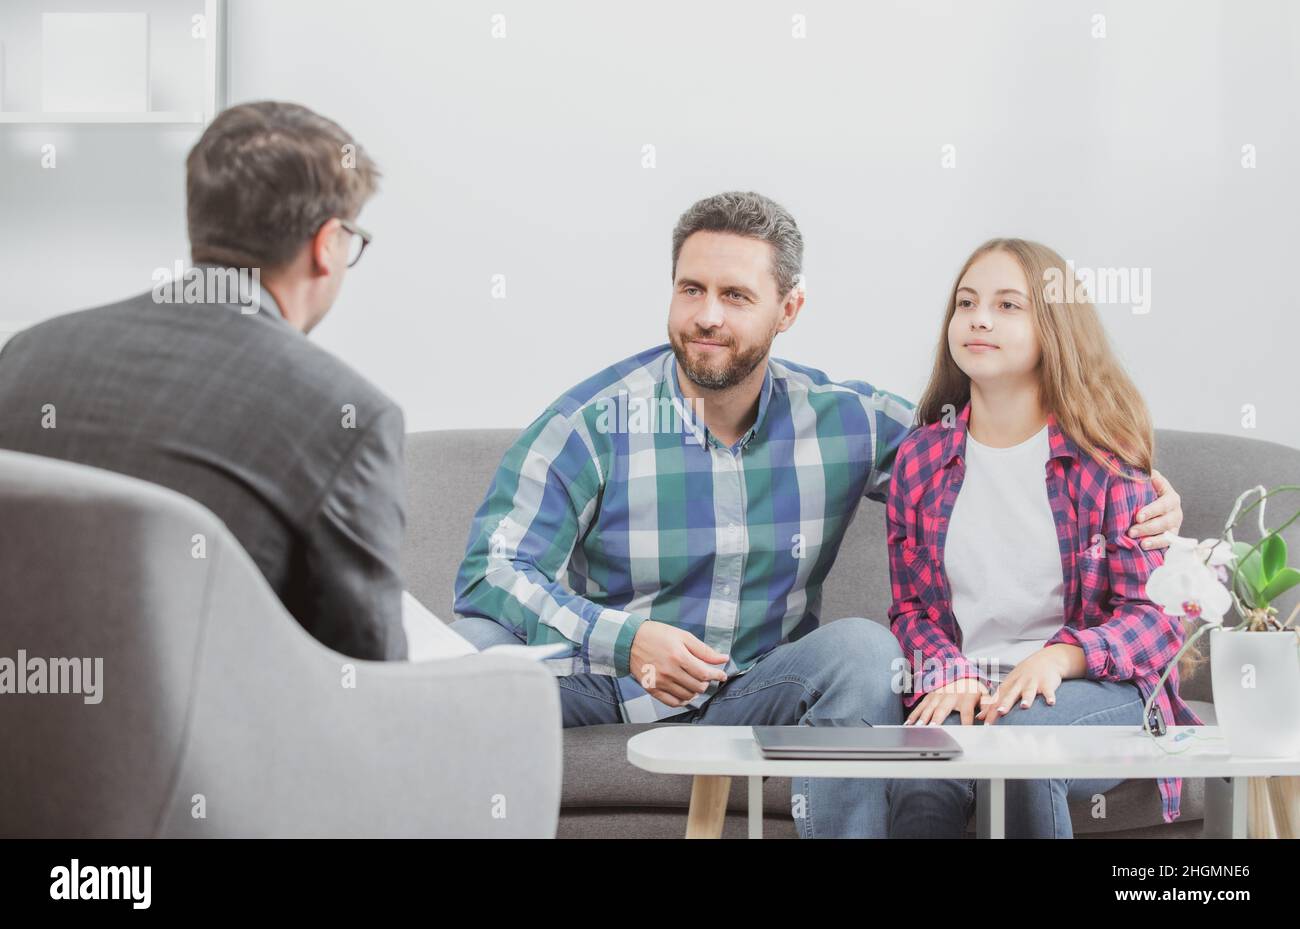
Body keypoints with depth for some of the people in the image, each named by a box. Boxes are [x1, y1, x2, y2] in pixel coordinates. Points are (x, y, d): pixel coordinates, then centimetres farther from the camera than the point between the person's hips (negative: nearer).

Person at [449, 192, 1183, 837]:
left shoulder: (845, 420, -3)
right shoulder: (594, 422, -12)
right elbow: (494, 570, -17)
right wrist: (624, 641, -33)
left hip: (752, 693, 2)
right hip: (597, 686, -1)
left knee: (863, 647, -28)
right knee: (470, 649, -29)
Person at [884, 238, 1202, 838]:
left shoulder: (1104, 456, 2)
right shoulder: (919, 458, 11)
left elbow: (1156, 616, -1)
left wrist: (1059, 657, -20)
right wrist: (949, 673, -9)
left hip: (1098, 692, 0)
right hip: (961, 695, 1)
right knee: (922, 785, -35)